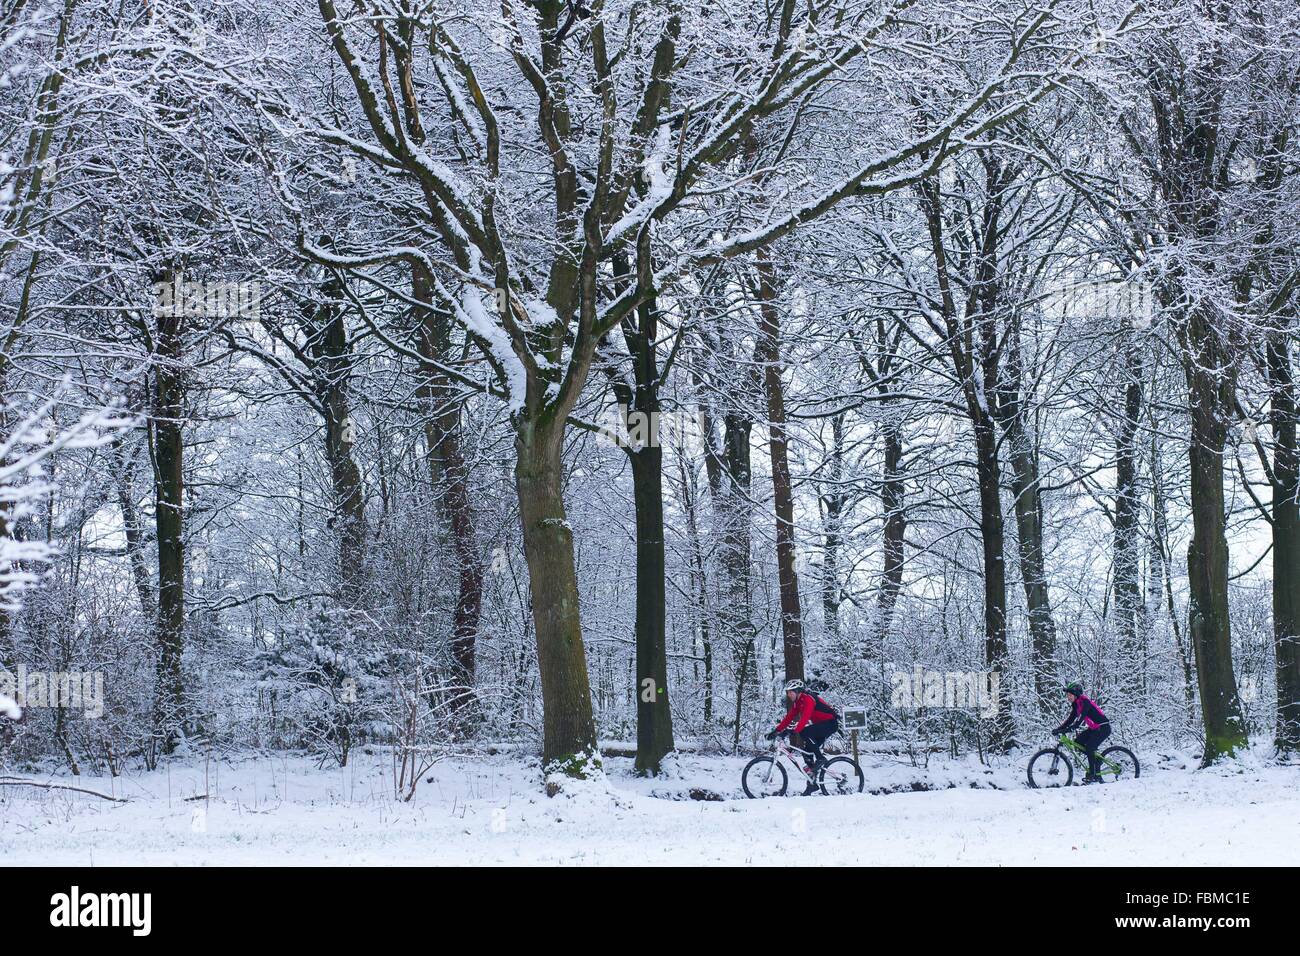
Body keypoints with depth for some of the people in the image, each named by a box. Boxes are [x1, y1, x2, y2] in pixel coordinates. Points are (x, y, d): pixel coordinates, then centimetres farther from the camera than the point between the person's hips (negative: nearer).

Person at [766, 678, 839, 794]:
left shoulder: (808, 699, -21)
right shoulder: (797, 702, 9)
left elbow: (805, 718, -34)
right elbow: (789, 717, 8)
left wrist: (795, 730, -43)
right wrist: (776, 730, 0)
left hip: (831, 723, -10)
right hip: (821, 725, 10)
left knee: (805, 732, -29)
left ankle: (820, 758, -20)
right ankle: (812, 783, 7)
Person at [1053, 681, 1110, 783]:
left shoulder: (1084, 702, -22)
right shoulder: (1076, 704, 6)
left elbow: (1079, 720, -32)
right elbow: (1071, 719, 7)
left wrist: (1066, 730, -40)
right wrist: (1059, 729, -4)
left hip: (1103, 728, -9)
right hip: (1093, 728, 9)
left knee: (1089, 747, -21)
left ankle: (1094, 775, -13)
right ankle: (1096, 759, 13)